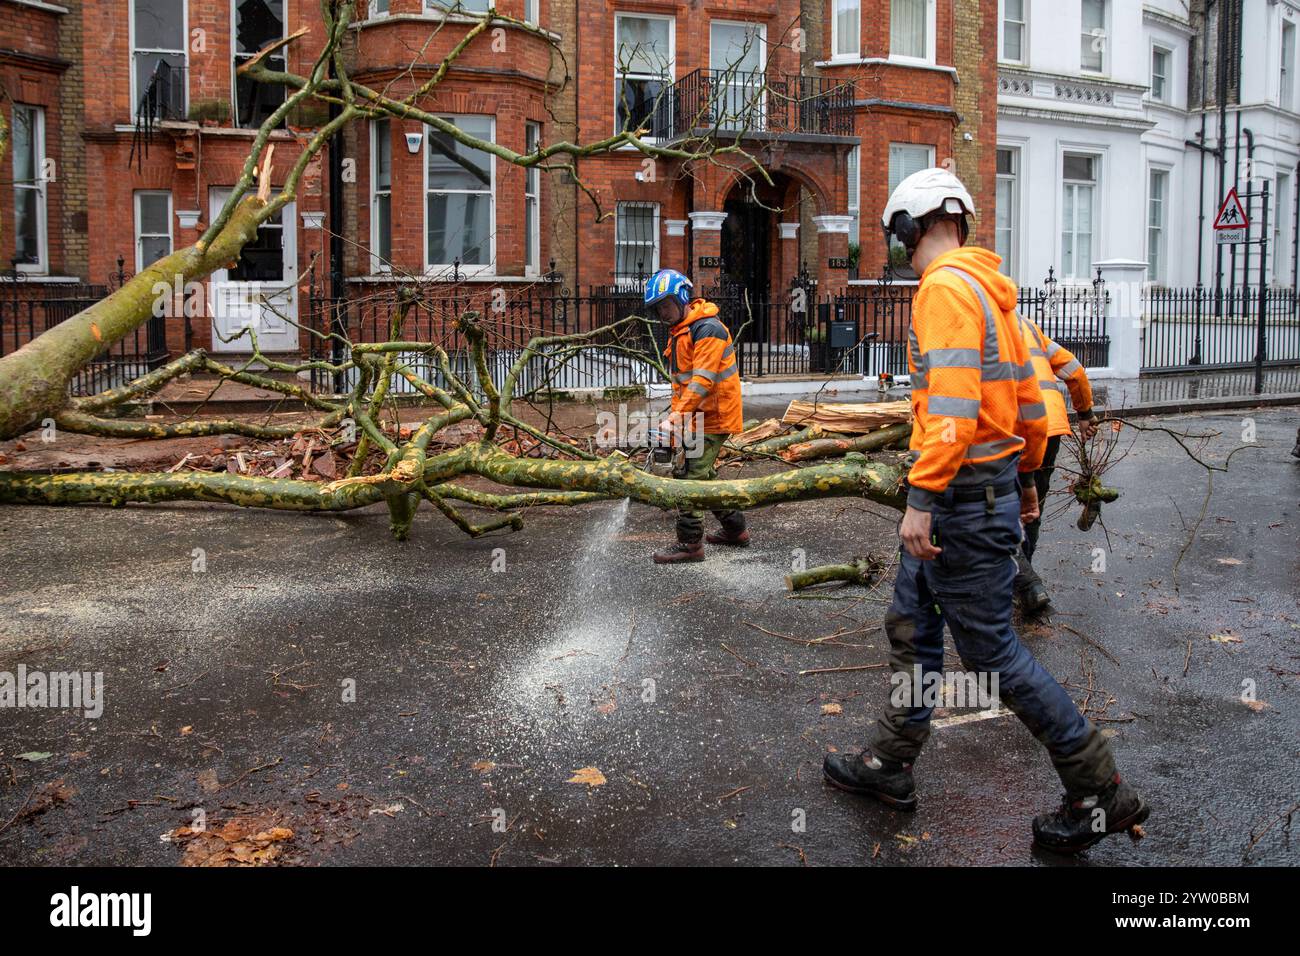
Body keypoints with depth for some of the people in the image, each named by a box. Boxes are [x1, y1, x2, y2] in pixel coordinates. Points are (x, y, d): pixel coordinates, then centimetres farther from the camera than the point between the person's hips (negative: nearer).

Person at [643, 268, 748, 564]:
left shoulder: (708, 329, -17)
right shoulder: (679, 332, 15)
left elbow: (703, 380, -25)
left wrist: (676, 417, -28)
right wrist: (676, 414, 9)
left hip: (713, 418, -10)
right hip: (697, 419, 10)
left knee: (689, 477, -10)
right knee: (702, 474, 17)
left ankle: (690, 544, -5)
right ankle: (735, 529, 29)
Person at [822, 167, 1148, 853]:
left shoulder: (945, 288, -16)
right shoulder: (987, 288, 14)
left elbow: (952, 402, -26)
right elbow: (1026, 394, 20)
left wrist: (922, 498, -26)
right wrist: (1026, 476, 27)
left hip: (962, 496, -10)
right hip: (993, 482, 10)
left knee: (989, 649, -2)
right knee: (911, 626, 17)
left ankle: (1102, 794, 10)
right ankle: (888, 765, 30)